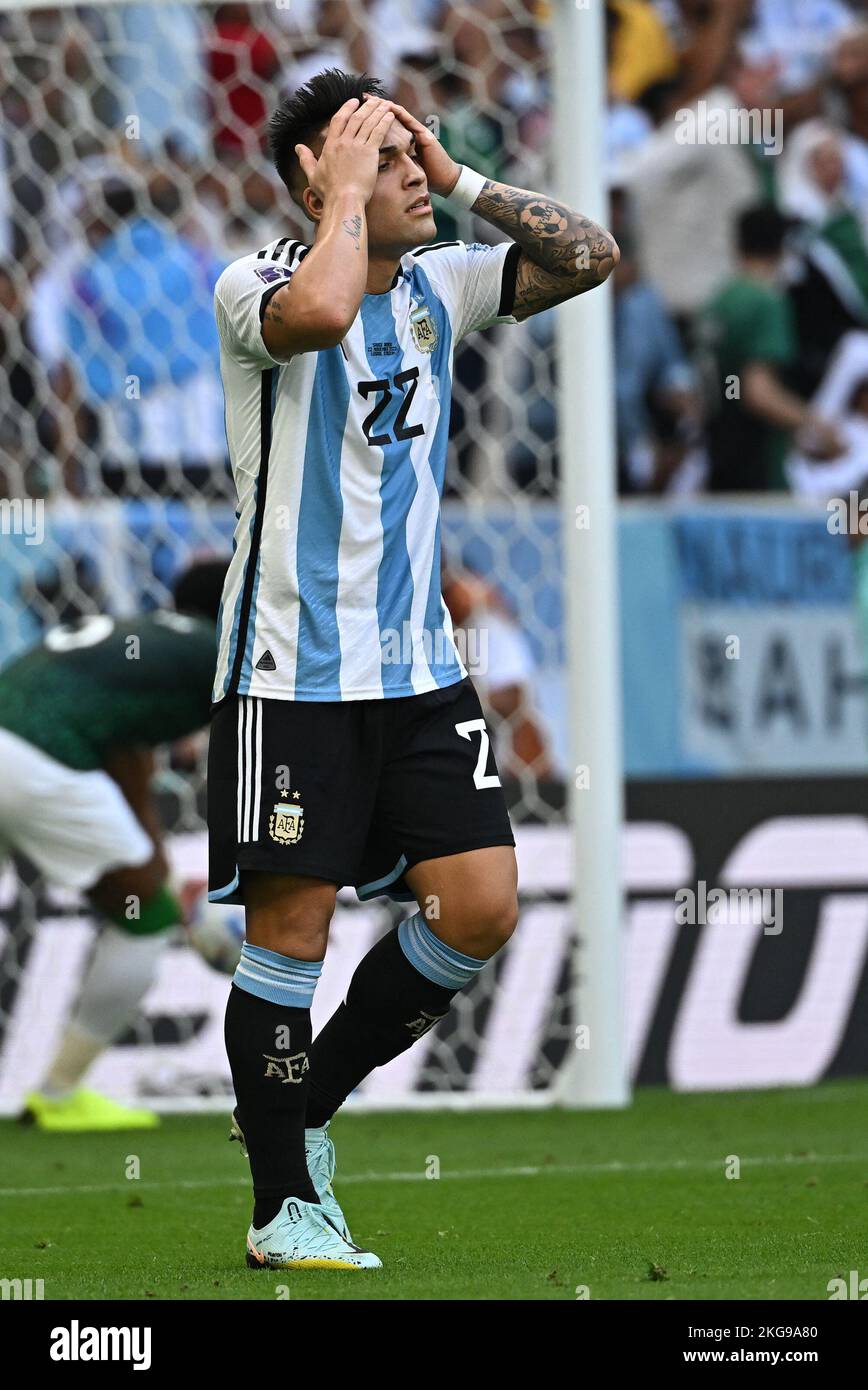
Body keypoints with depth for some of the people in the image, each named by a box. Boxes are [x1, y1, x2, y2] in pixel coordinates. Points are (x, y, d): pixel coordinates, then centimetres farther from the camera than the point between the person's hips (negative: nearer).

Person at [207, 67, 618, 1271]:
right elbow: (317, 314, -33)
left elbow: (588, 257, 4)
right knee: (290, 927, -3)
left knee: (481, 909, -1)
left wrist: (460, 178, -1)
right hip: (293, 669, -6)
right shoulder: (256, 284, -10)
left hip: (418, 664, 6)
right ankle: (285, 1204, 6)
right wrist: (348, 191, -19)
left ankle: (307, 1100, 18)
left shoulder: (439, 287, 9)